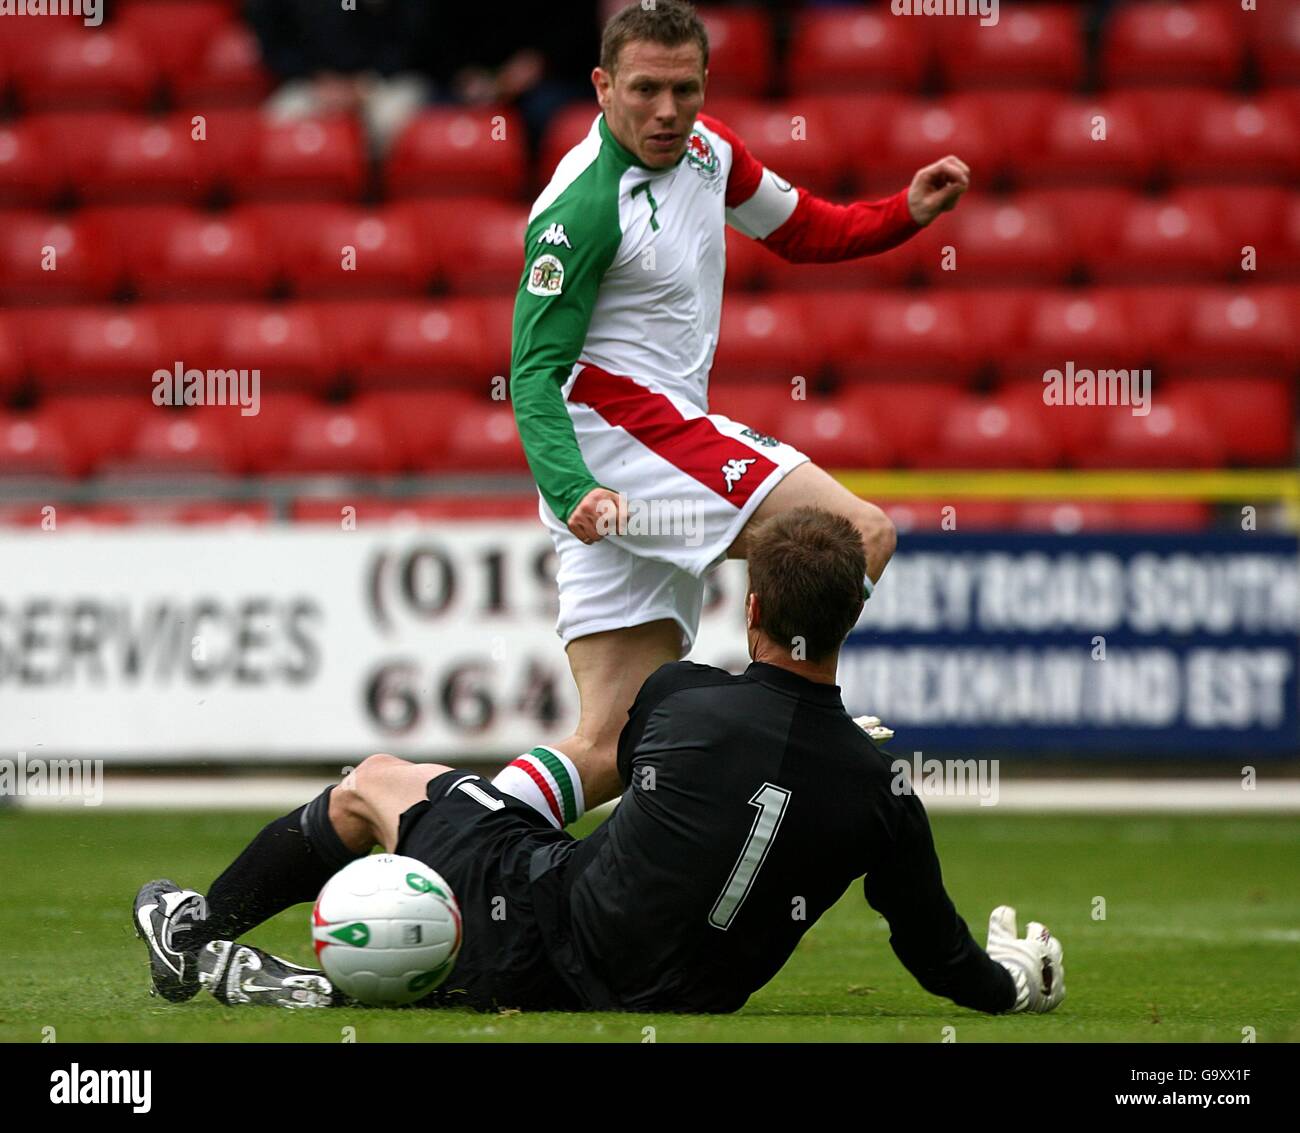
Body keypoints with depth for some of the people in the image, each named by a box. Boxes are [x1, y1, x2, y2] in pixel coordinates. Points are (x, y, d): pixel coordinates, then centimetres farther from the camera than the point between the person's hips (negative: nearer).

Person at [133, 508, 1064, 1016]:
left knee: (377, 785, 22)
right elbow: (940, 955, -6)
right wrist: (1019, 983, 17)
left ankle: (200, 938, 40)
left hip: (547, 932, -3)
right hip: (682, 999, 3)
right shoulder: (879, 790, -15)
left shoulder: (681, 699, -16)